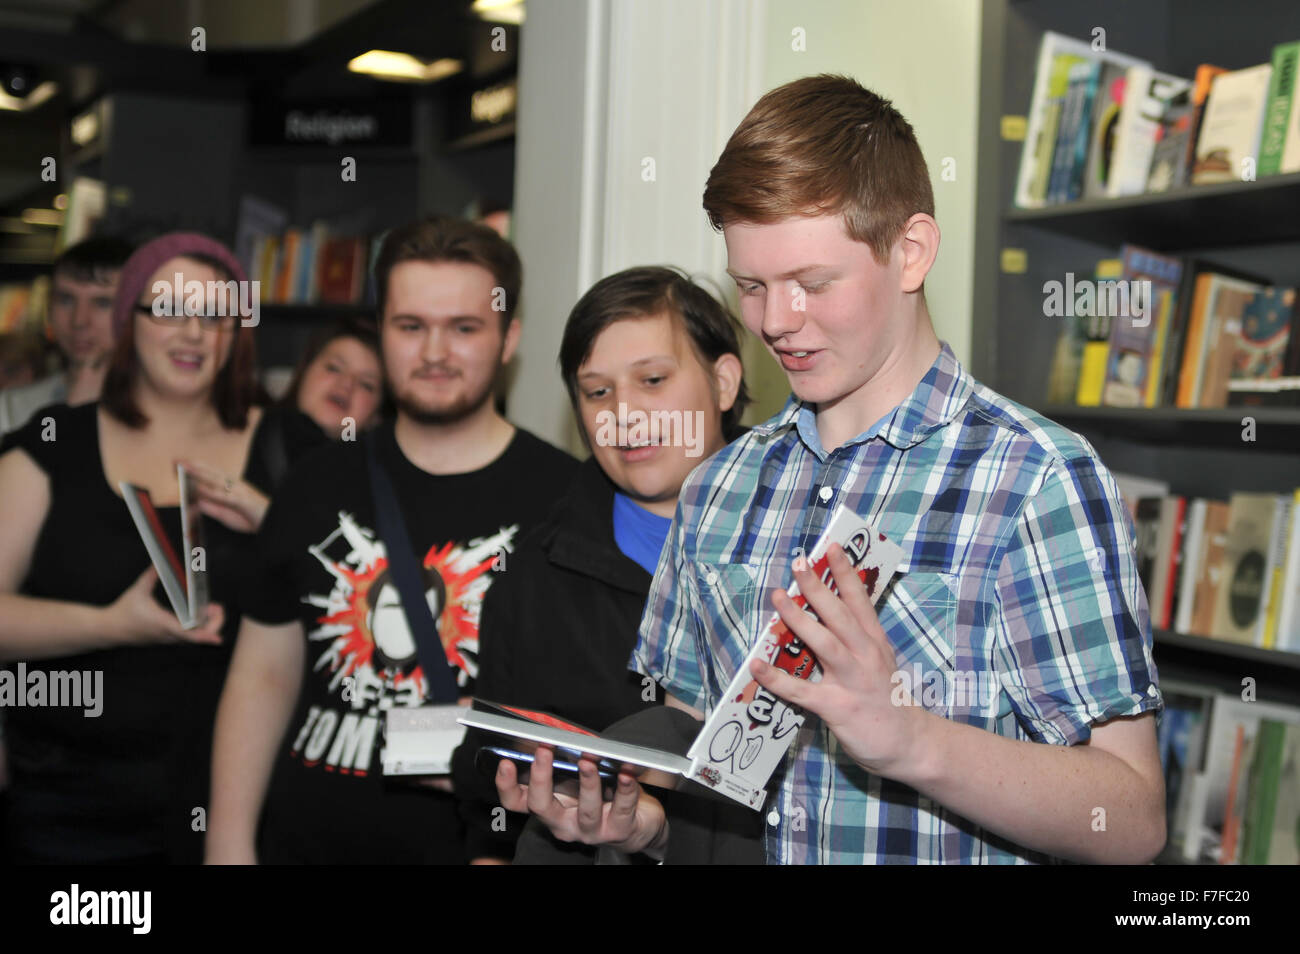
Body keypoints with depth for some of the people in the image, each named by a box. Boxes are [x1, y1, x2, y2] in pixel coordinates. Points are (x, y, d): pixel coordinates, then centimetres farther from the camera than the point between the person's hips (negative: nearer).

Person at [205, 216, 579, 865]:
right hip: (303, 841, 4)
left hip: (475, 846, -3)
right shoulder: (321, 486, 4)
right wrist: (228, 847, 2)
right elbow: (263, 676, 6)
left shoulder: (563, 498, -8)